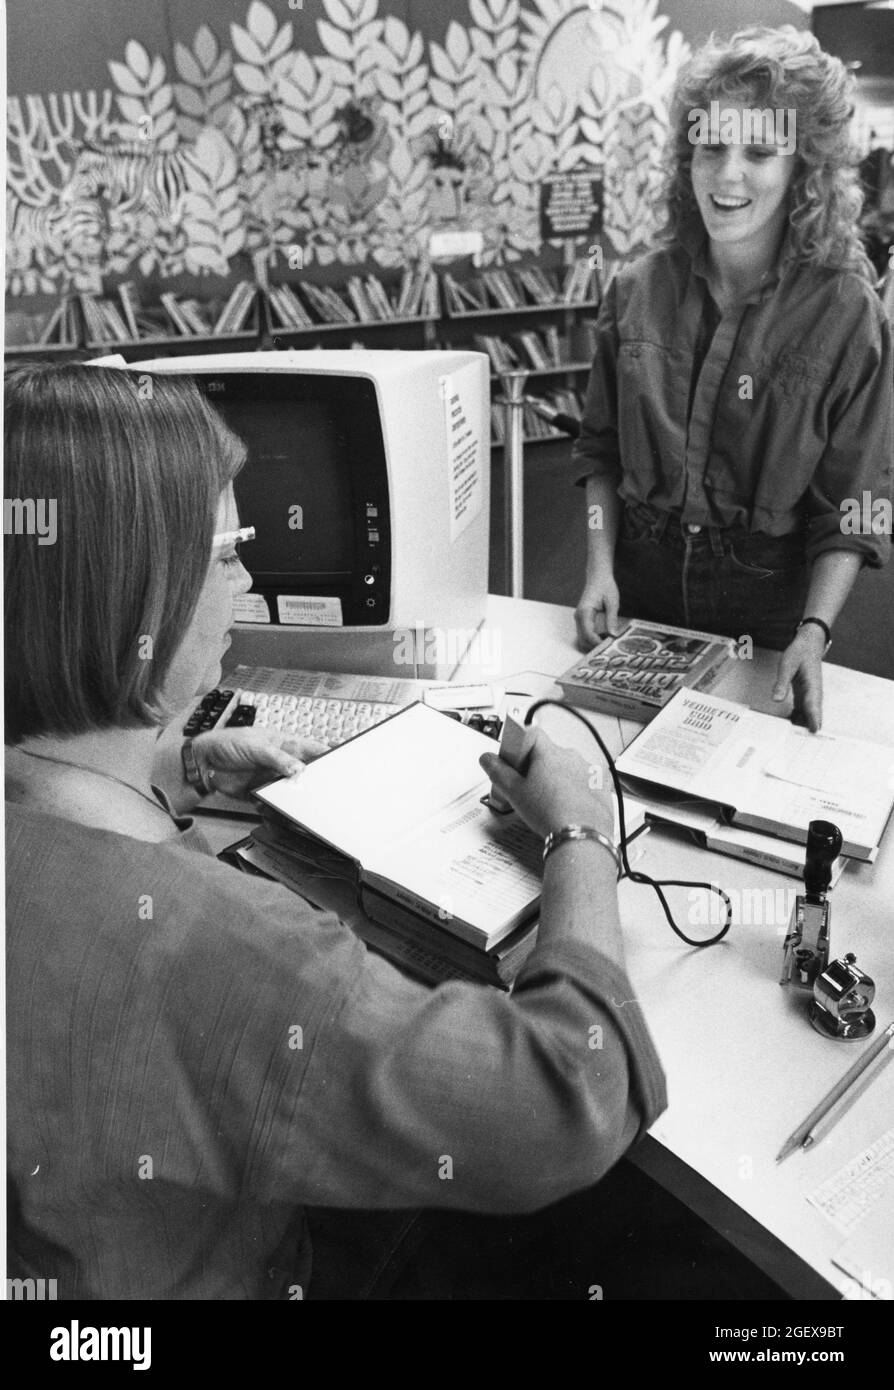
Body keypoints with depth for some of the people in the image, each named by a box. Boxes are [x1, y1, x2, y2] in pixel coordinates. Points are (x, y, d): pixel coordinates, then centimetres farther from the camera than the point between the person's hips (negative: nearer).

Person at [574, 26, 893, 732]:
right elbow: (600, 452, 6)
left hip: (767, 602, -2)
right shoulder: (638, 290, -3)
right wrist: (600, 568, -5)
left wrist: (815, 631, -23)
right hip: (640, 582, 3)